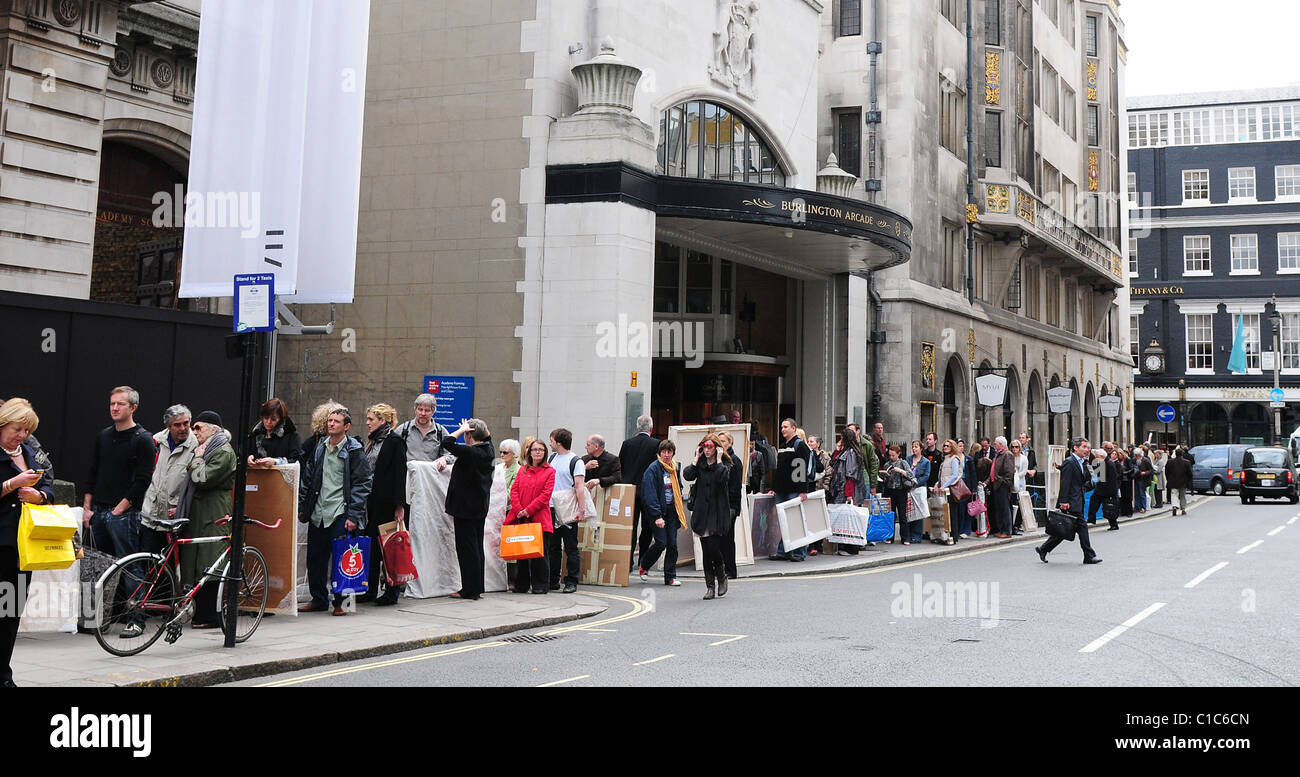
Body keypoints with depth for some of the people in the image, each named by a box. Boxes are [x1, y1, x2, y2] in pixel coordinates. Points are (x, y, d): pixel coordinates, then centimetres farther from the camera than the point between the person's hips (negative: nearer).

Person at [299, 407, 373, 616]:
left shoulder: (354, 451, -3)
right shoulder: (319, 448, 14)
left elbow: (362, 484, -6)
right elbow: (307, 479, 20)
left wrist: (353, 516, -11)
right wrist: (302, 507, 14)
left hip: (340, 514, -6)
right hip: (317, 513, 6)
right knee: (315, 558, 9)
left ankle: (340, 602, 6)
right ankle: (319, 600, 22)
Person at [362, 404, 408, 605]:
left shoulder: (395, 441, -9)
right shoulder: (373, 441, 17)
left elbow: (400, 473, -13)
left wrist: (399, 505, -18)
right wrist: (362, 501, 13)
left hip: (386, 503, -8)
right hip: (370, 501, 8)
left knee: (387, 546, -3)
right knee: (371, 545, 9)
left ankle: (392, 591, 4)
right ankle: (371, 590, 16)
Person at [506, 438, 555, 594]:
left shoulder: (549, 471, 3)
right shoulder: (522, 469, 15)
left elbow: (546, 495, -6)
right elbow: (514, 490, 7)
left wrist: (528, 510, -13)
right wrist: (519, 510, -8)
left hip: (539, 518, -4)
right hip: (520, 518, 4)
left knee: (539, 552, -3)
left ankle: (539, 585, 5)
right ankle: (521, 585, 16)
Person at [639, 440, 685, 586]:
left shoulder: (675, 468, 10)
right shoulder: (653, 469, -11)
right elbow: (650, 494, -17)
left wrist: (680, 510, 9)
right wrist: (657, 516, -22)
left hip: (672, 510, 6)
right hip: (658, 510, -6)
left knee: (672, 544, 1)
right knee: (661, 543, -9)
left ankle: (670, 577, 9)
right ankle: (643, 565, 17)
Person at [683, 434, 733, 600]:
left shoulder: (725, 463, 2)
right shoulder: (700, 463, 11)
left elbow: (723, 478, -19)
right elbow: (687, 475, -7)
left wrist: (718, 460, -12)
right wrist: (696, 459, -3)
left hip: (718, 511, -3)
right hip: (702, 511, 3)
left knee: (713, 547, -12)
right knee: (706, 549, 3)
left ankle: (722, 577, 15)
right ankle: (710, 585, 11)